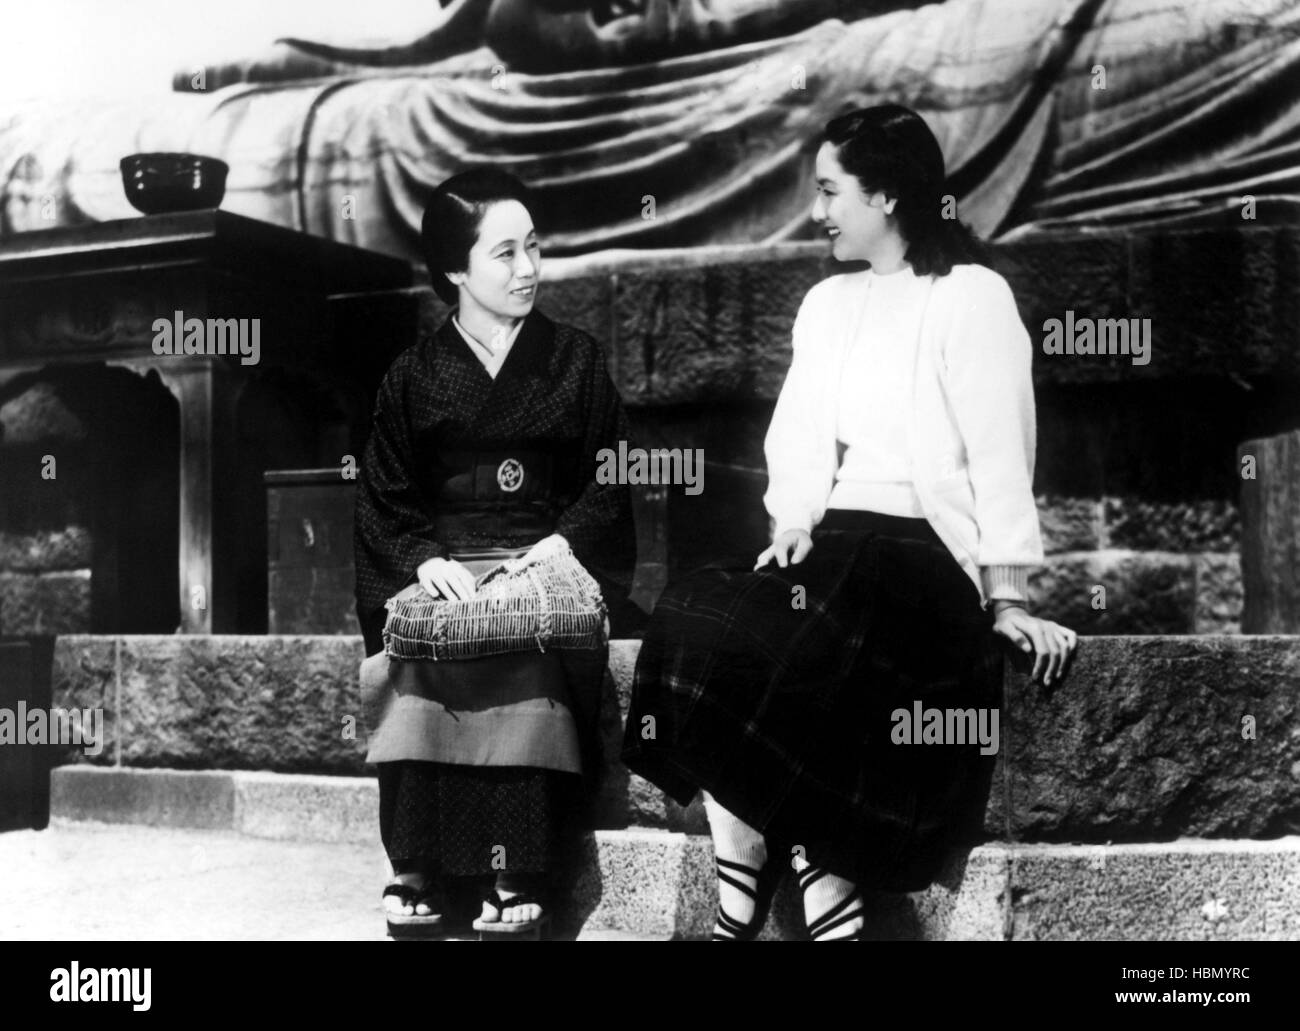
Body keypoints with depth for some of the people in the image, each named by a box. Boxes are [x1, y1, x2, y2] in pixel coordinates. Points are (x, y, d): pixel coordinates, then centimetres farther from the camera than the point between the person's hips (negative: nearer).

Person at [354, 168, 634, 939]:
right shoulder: (415, 375, 14)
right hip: (440, 564, 1)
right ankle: (421, 875, -23)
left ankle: (518, 879, -28)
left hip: (545, 558, 0)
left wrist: (562, 541, -9)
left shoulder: (578, 360, 14)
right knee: (420, 665, -31)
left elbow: (610, 479, 9)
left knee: (527, 658, -32)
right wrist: (425, 559, -12)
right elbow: (387, 501, 8)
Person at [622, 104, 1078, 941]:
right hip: (831, 547, 6)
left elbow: (999, 453, -6)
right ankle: (822, 902, -22)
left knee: (766, 661, -29)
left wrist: (1008, 598, -11)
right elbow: (797, 441, 17)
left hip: (924, 552, -6)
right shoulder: (827, 303, 21)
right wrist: (790, 528, -3)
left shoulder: (972, 296, 0)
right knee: (697, 622, -23)